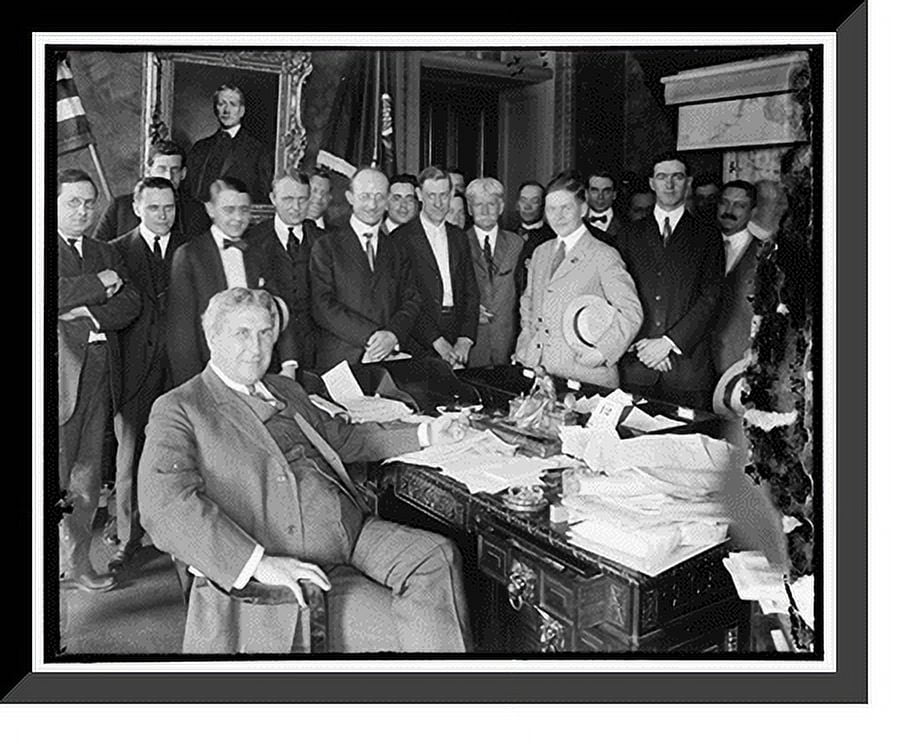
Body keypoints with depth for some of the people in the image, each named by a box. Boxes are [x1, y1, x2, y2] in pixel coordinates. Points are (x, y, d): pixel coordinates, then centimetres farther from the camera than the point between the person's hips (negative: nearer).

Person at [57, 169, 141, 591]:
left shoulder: (105, 255, 19)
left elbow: (131, 304, 6)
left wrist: (89, 313, -10)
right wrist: (99, 285, -9)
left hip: (98, 374, 5)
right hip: (60, 372, -5)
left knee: (87, 475, 9)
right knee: (55, 473, -2)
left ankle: (78, 561, 19)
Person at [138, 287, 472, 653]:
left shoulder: (285, 390, 23)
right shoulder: (177, 409, 0)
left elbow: (341, 437, 33)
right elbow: (164, 506, -14)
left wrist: (424, 434, 23)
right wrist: (259, 562, -23)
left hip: (350, 531, 6)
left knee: (435, 557, -10)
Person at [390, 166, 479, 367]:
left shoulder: (459, 237, 14)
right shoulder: (402, 238, -3)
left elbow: (471, 293, 11)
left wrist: (465, 340, -3)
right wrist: (436, 341, -15)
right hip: (419, 346, -4)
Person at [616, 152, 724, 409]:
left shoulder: (708, 236, 7)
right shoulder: (630, 235, 12)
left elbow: (710, 298, -2)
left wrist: (668, 342, -11)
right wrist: (639, 343, -9)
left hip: (688, 365, -1)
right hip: (637, 363, 1)